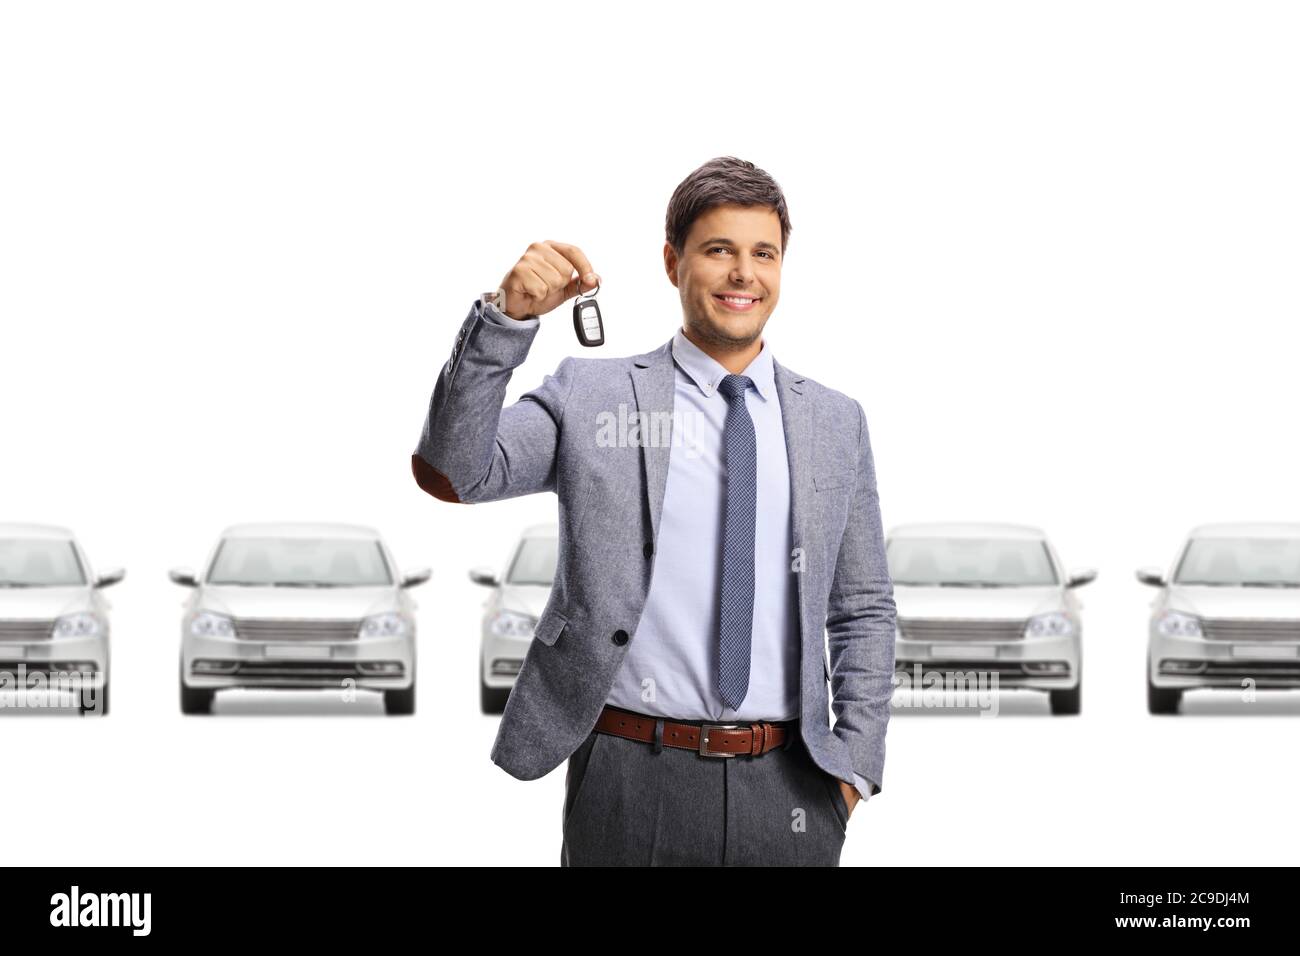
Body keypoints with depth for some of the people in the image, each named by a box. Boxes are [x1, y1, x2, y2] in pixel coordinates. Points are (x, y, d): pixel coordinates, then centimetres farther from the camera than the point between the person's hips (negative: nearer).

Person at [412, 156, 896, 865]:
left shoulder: (836, 424, 11)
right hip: (635, 781, -2)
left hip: (788, 791, 2)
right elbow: (450, 473, -10)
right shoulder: (589, 395, 3)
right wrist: (506, 316, -20)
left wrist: (855, 766, 4)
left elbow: (864, 612, 14)